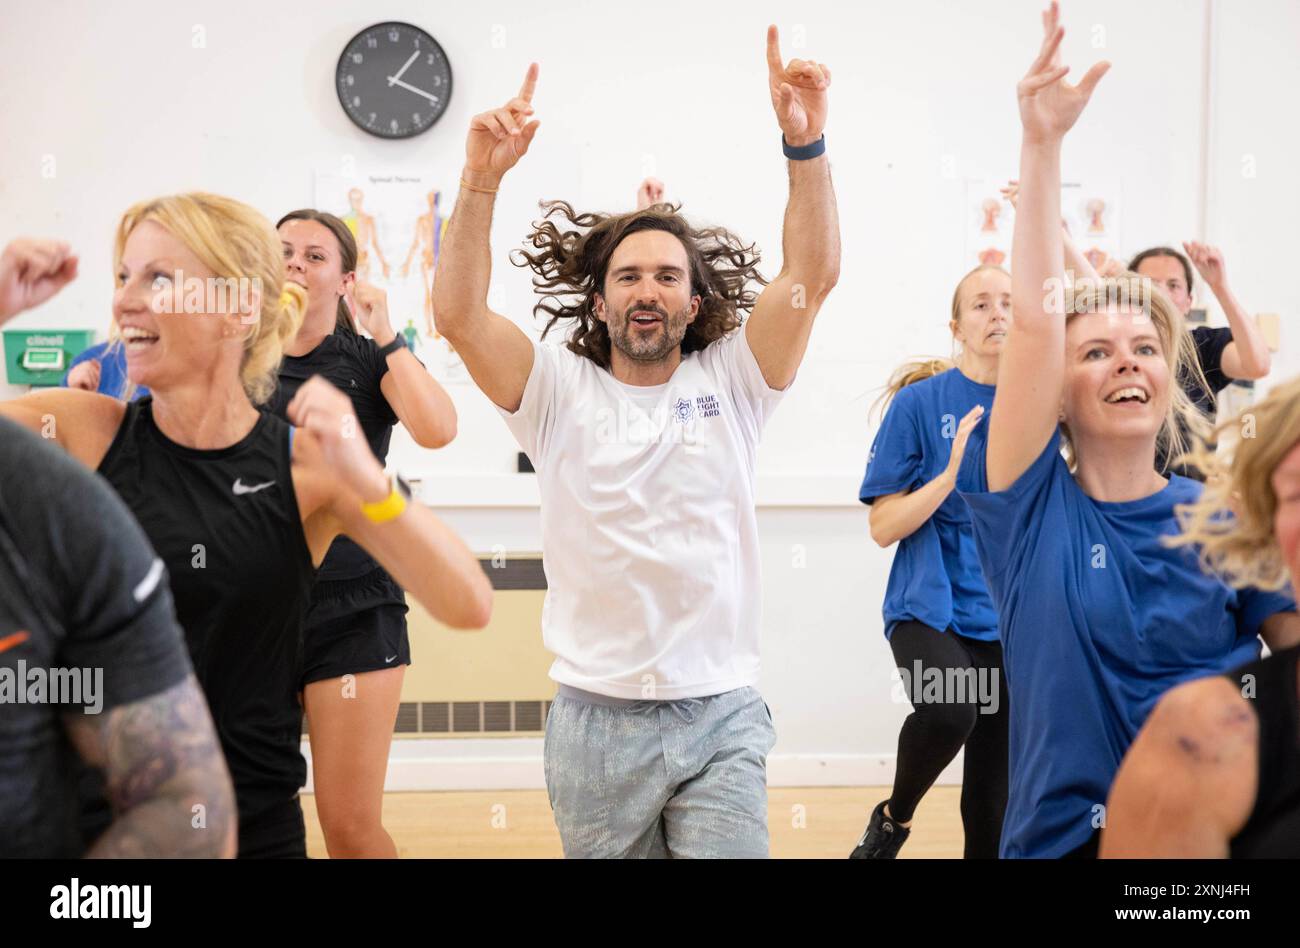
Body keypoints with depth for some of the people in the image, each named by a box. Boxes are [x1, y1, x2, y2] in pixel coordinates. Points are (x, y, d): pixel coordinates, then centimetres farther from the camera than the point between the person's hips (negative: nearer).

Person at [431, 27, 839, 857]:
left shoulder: (730, 381, 3)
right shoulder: (560, 391, 1)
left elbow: (813, 274, -9)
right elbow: (459, 314, -13)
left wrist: (805, 142, -20)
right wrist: (482, 179, -24)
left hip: (722, 717, 0)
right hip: (595, 719, 1)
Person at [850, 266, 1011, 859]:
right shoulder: (920, 401, -5)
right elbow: (883, 526, -7)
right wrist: (951, 474, -18)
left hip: (1010, 620, 4)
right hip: (929, 608, -3)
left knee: (993, 803, 6)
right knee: (947, 711, -33)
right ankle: (894, 818, -4)